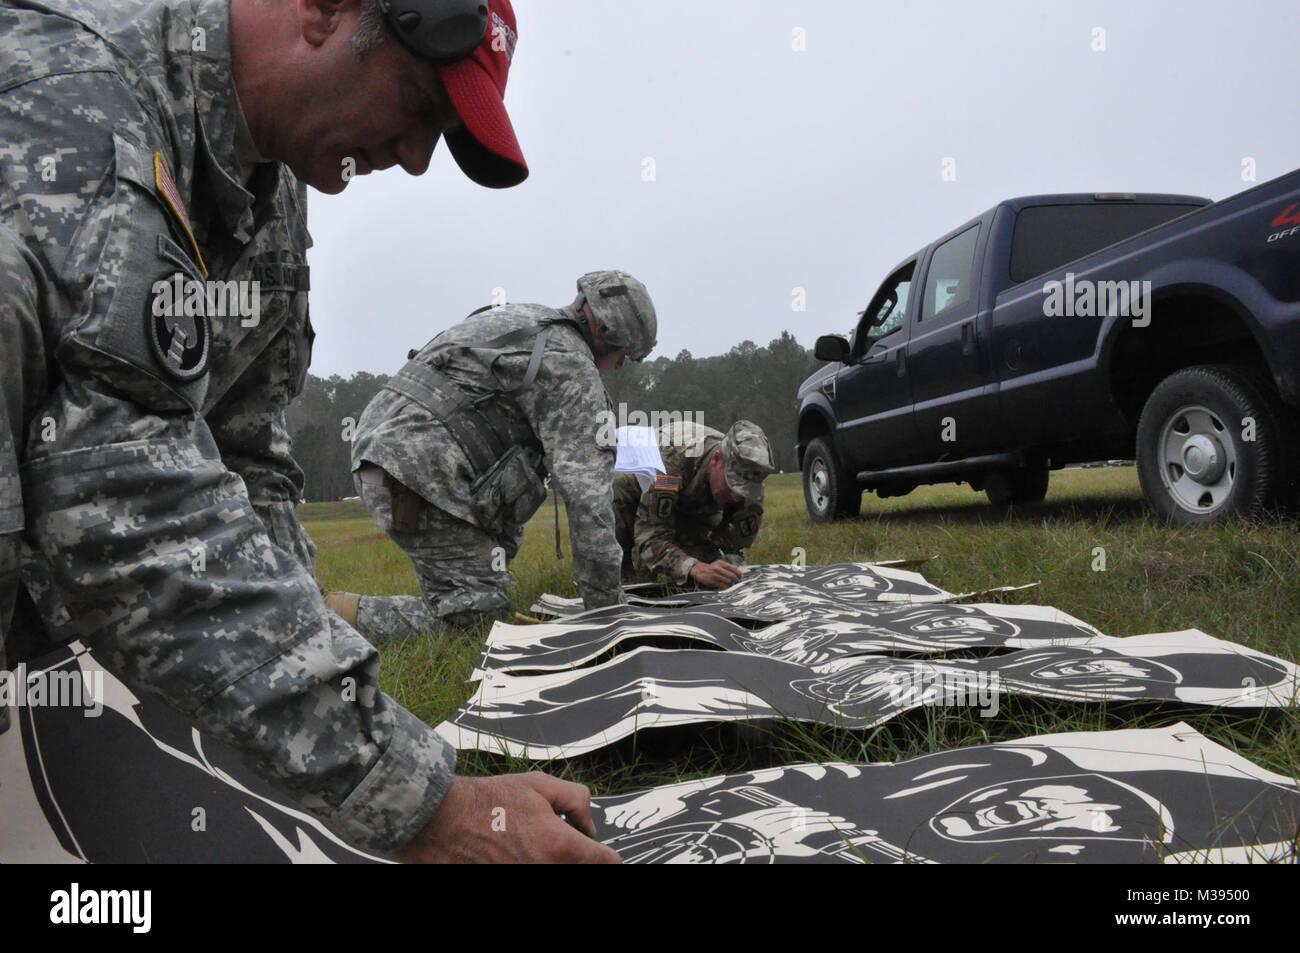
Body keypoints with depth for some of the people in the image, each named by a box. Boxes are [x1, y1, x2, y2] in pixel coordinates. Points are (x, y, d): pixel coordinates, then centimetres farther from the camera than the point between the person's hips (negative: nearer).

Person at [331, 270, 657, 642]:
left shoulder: (517, 318, 23)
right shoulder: (573, 365, -6)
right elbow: (586, 490, -12)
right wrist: (605, 601, -5)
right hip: (421, 474, -10)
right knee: (480, 612, -7)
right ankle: (332, 614, -14)